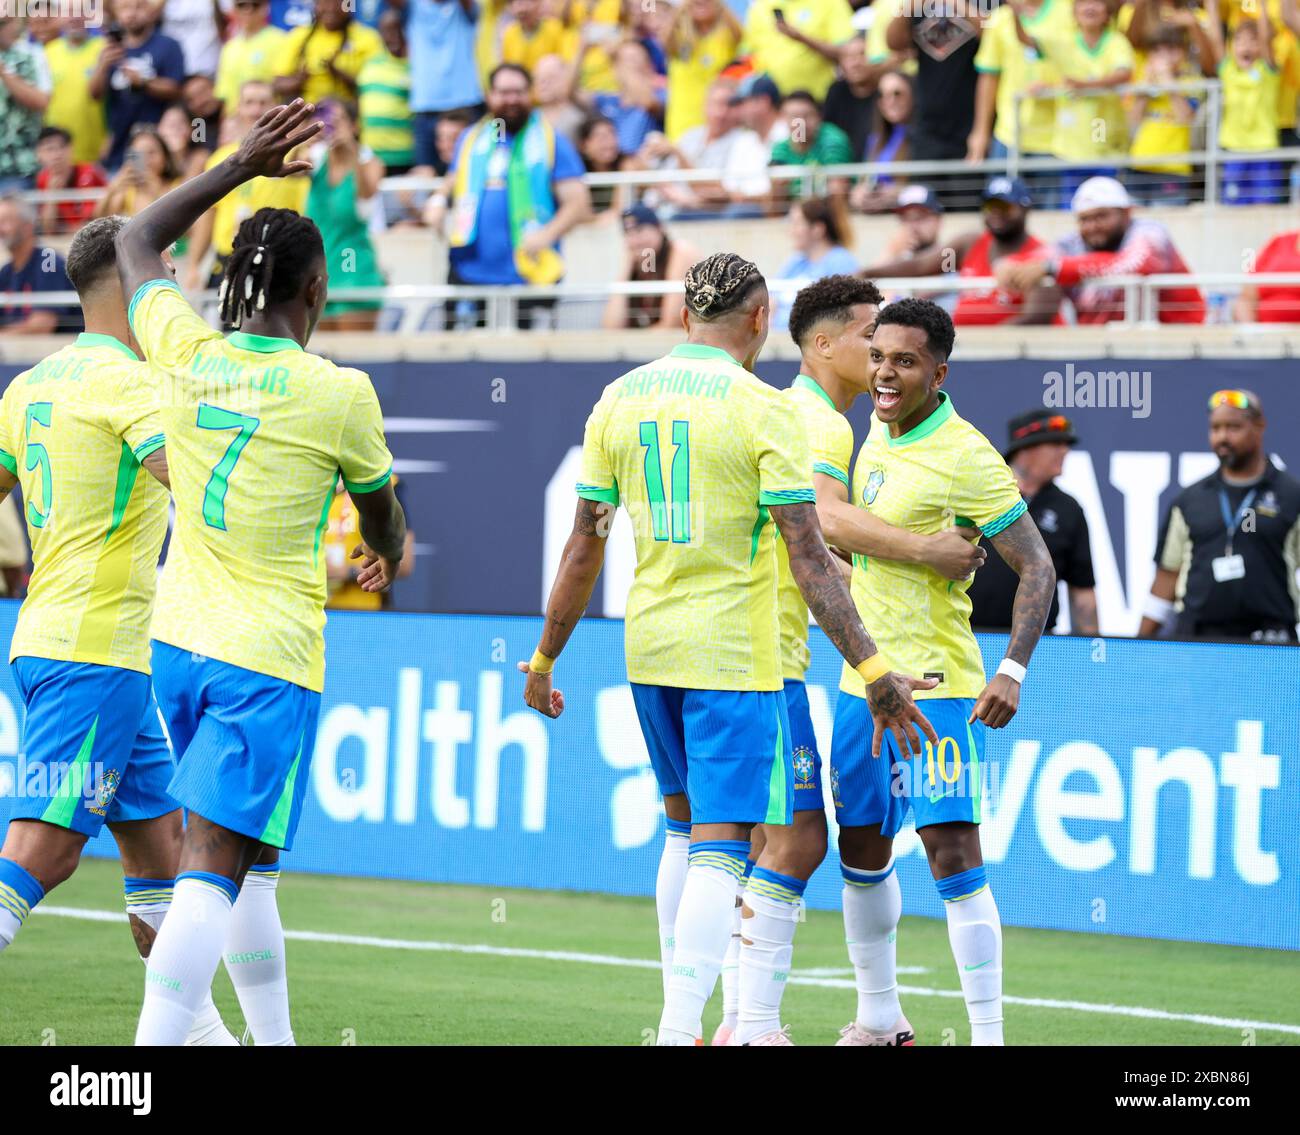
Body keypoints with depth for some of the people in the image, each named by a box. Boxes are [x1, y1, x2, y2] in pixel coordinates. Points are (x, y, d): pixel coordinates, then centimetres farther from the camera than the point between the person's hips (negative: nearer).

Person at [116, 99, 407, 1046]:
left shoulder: (186, 355, 0)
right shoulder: (338, 393, -10)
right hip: (268, 660, -6)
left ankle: (275, 1035, 29)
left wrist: (240, 168, 19)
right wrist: (389, 555, 33)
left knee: (229, 860, 19)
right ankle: (158, 1042, -22)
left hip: (178, 642, 6)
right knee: (214, 868, -11)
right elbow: (381, 513, 9)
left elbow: (136, 244, 21)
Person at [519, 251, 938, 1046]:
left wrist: (544, 661, 18)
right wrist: (872, 673, -14)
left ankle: (679, 1016, 22)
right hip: (734, 655, -6)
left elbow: (584, 549, 8)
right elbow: (808, 558, -15)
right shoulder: (763, 410, -10)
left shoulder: (621, 400, 5)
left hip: (649, 649, 6)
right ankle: (681, 1030, -16)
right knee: (723, 847, -6)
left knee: (687, 829, 20)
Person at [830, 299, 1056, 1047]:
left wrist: (1013, 671, -24)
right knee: (862, 849, 13)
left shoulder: (966, 457, -15)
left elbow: (1038, 571, -15)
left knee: (953, 851, -11)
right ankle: (879, 1021, 27)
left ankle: (989, 1035, -7)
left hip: (935, 683, -8)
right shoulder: (878, 436, 9)